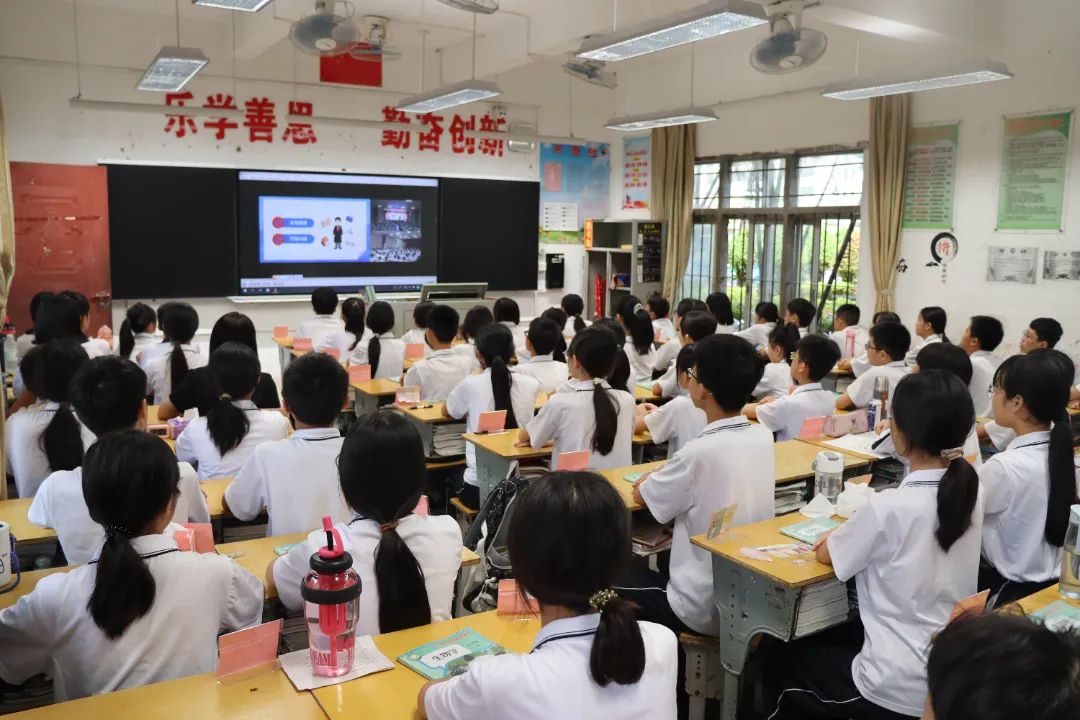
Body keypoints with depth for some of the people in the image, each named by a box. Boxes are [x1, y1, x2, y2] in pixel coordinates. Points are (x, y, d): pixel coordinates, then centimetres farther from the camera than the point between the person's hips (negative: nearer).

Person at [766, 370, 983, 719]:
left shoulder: (890, 507, -27)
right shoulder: (969, 492, -6)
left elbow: (825, 554, -8)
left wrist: (841, 532, 10)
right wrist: (859, 528, 7)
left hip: (903, 688, -7)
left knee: (778, 662, 19)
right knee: (827, 637, 31)